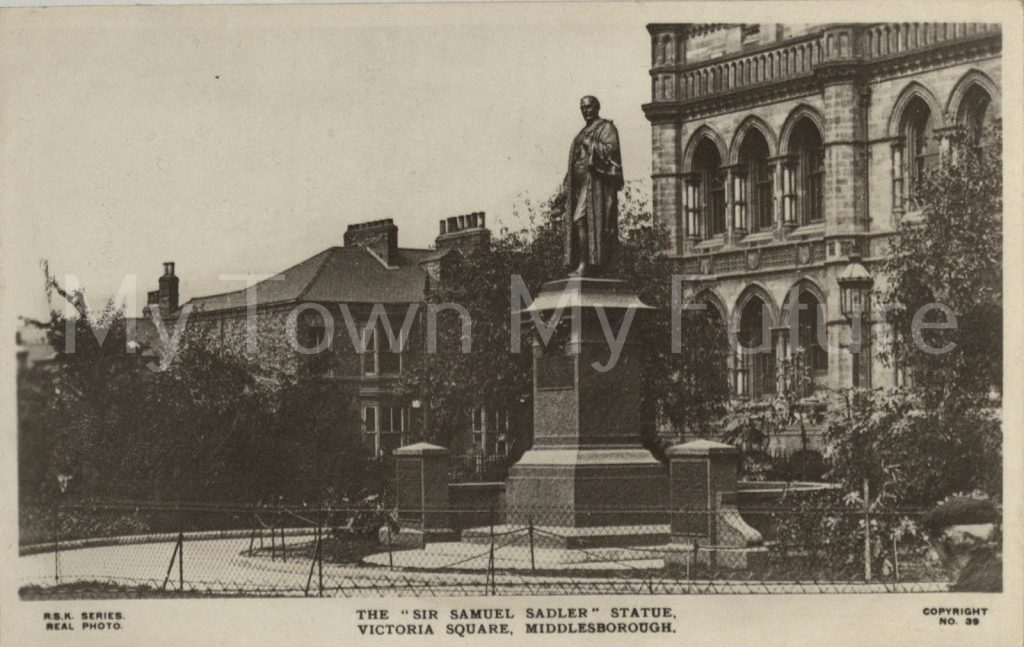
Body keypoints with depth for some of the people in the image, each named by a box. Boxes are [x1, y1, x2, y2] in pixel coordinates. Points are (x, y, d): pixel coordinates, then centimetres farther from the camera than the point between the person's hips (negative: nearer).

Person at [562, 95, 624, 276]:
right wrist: (567, 186, 14)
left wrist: (590, 145, -11)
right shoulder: (582, 134, 26)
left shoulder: (606, 128, 2)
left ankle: (584, 265, -22)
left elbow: (611, 149, -13)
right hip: (580, 183, 8)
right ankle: (585, 266, -2)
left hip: (595, 181, -8)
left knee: (581, 220, -19)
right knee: (577, 222, 0)